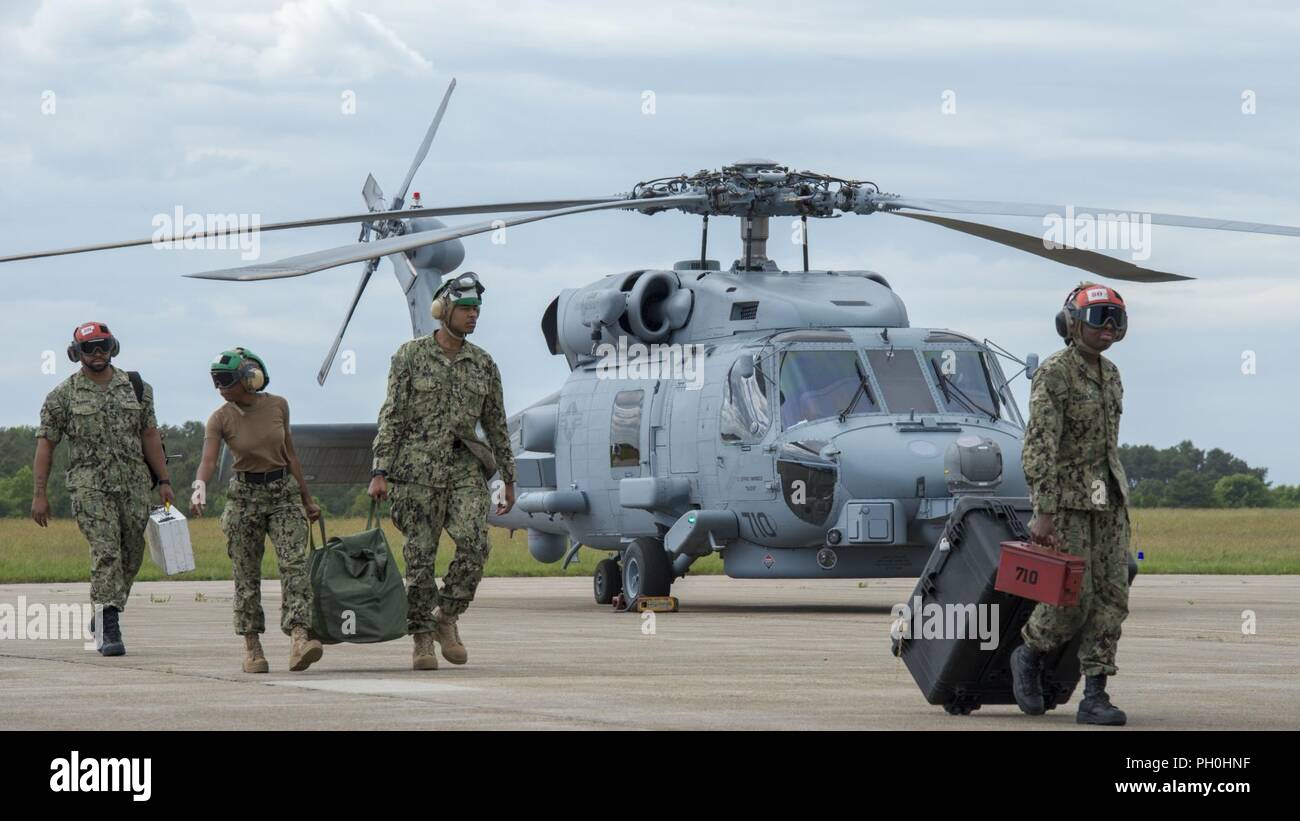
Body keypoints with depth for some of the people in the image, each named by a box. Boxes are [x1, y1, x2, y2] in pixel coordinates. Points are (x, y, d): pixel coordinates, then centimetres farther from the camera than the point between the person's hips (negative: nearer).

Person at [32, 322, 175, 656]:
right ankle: (109, 629, -17)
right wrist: (39, 494, -2)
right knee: (106, 553, -15)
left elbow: (149, 436, 12)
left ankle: (103, 618, 26)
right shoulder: (62, 396, 1)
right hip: (90, 486, -4)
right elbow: (45, 444, 2)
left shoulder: (136, 388, 9)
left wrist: (164, 481, 8)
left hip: (133, 485, 4)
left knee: (131, 556, 7)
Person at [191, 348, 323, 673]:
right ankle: (251, 646, 11)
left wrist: (307, 499, 14)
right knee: (246, 574, 1)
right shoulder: (220, 419, -7)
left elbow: (289, 454, 9)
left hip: (284, 491, 1)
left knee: (294, 564, -15)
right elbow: (208, 460, -20)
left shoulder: (277, 406, -1)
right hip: (244, 496, -1)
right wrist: (200, 488, -42)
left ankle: (299, 640, -26)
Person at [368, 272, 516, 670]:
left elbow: (496, 425, 14)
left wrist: (509, 480, 15)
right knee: (420, 556, -1)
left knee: (474, 544, -17)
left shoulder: (483, 364, 9)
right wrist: (380, 472, -9)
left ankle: (446, 617, 3)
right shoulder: (410, 355, 0)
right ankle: (422, 640, 9)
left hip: (464, 469, 2)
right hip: (418, 468, -2)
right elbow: (392, 416, -2)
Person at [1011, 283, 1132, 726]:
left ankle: (1094, 698, -2)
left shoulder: (1109, 374, 11)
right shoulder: (1053, 374, -13)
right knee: (1072, 599, -9)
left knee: (1111, 596, -2)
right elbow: (1039, 447, -19)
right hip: (1065, 496, -7)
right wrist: (1044, 514, -25)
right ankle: (1029, 655, 20)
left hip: (1107, 496, 7)